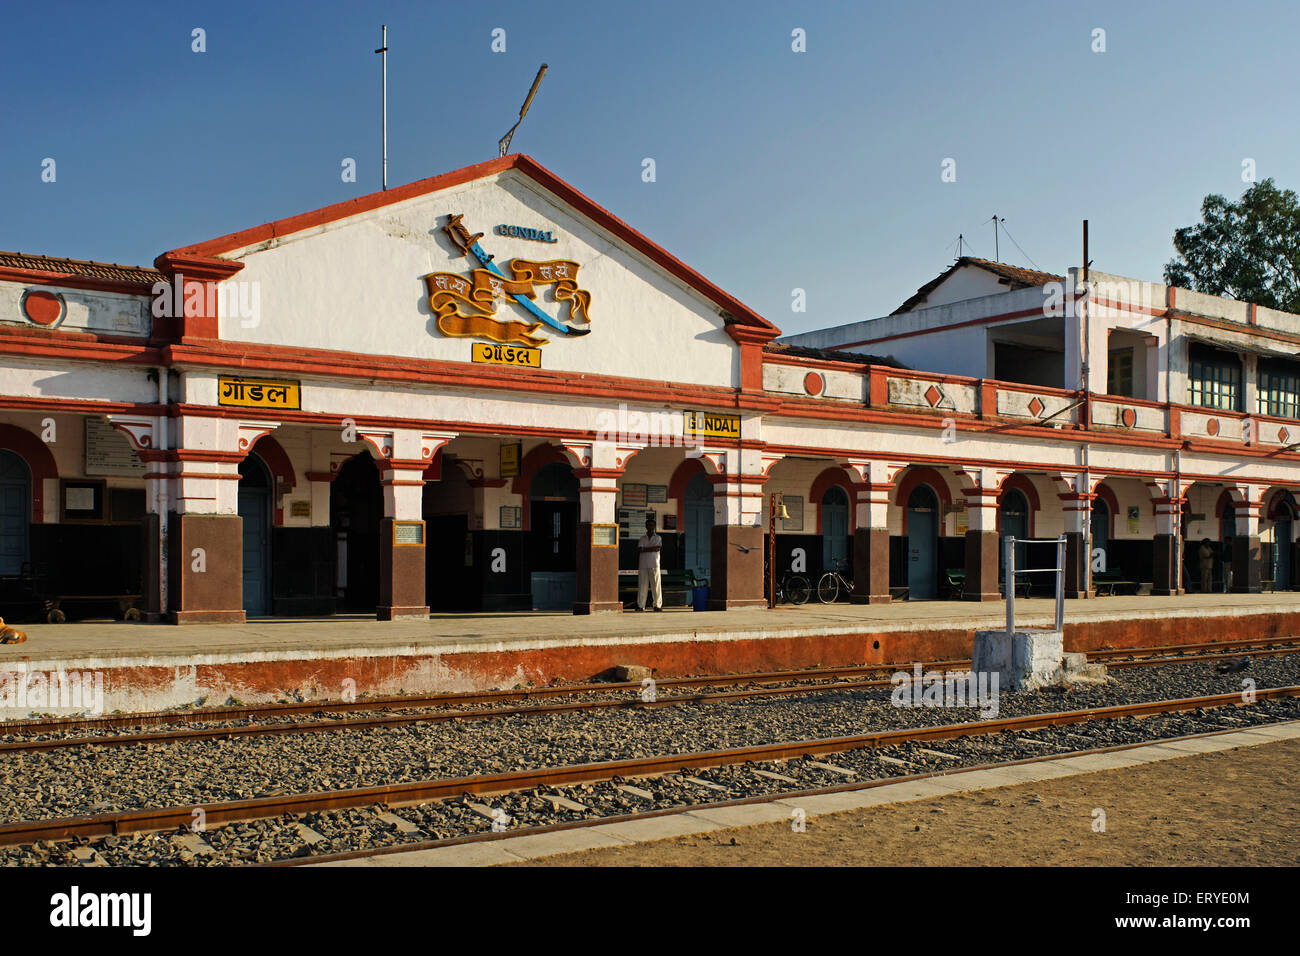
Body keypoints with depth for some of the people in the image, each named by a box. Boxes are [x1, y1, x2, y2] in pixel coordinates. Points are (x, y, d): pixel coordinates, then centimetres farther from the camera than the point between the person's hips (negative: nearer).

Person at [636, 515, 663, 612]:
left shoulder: (658, 538, 11)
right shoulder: (642, 538, 14)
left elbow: (658, 548, -6)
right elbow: (639, 550, 1)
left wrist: (644, 549, -4)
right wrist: (651, 549, -8)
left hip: (654, 565, -1)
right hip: (643, 565, 1)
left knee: (656, 585, -4)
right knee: (642, 585, -2)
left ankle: (657, 605, -1)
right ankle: (640, 605, 0)